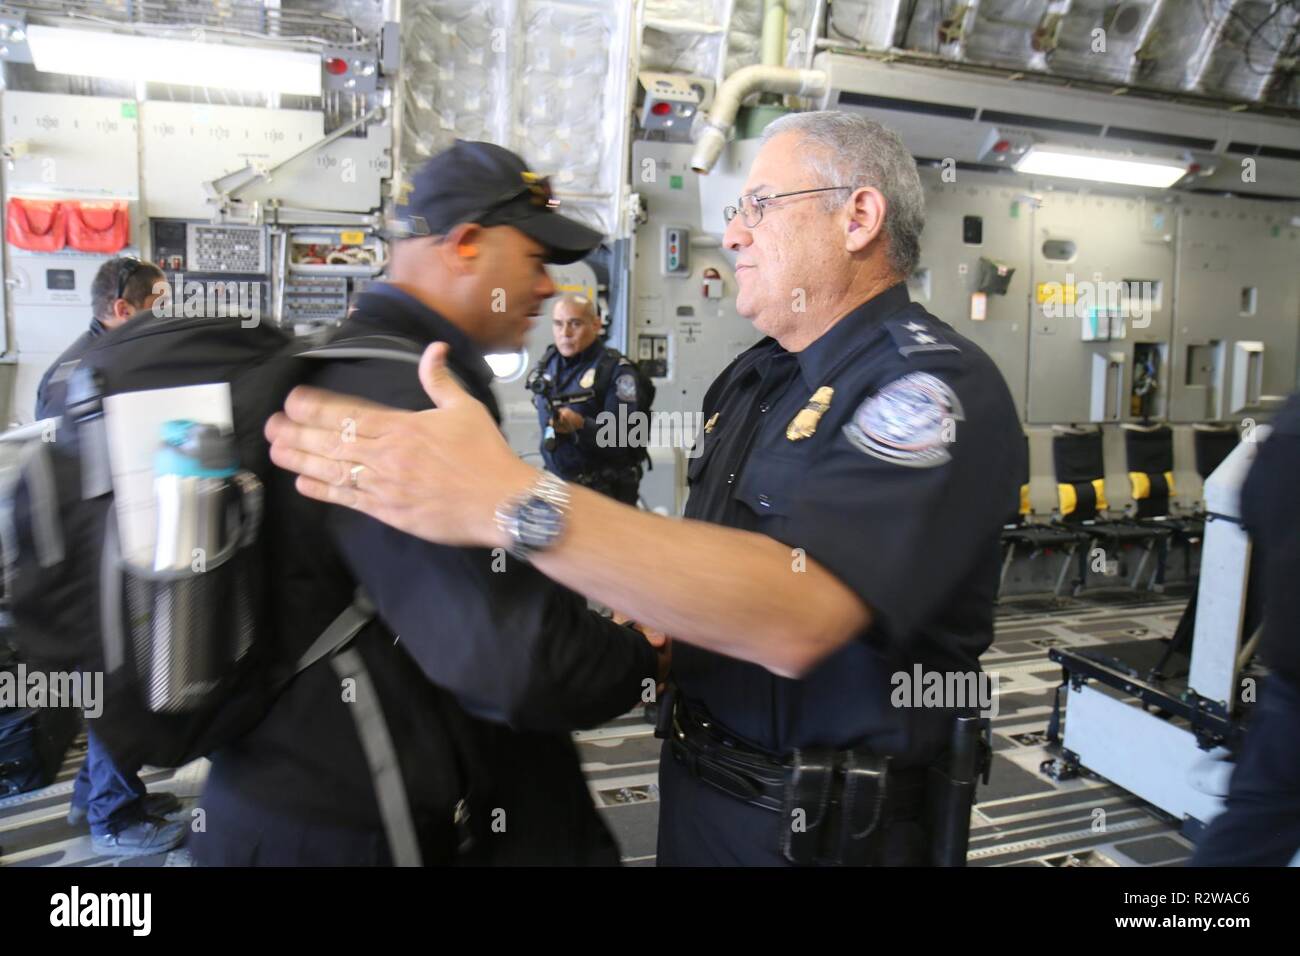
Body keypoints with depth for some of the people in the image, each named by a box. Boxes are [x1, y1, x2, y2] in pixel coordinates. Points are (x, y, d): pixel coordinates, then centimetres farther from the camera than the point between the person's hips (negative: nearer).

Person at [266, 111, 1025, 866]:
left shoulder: (936, 384, -20)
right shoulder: (751, 377, 7)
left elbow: (794, 619, -35)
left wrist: (514, 501, -38)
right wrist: (653, 617, -7)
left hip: (833, 828, -7)